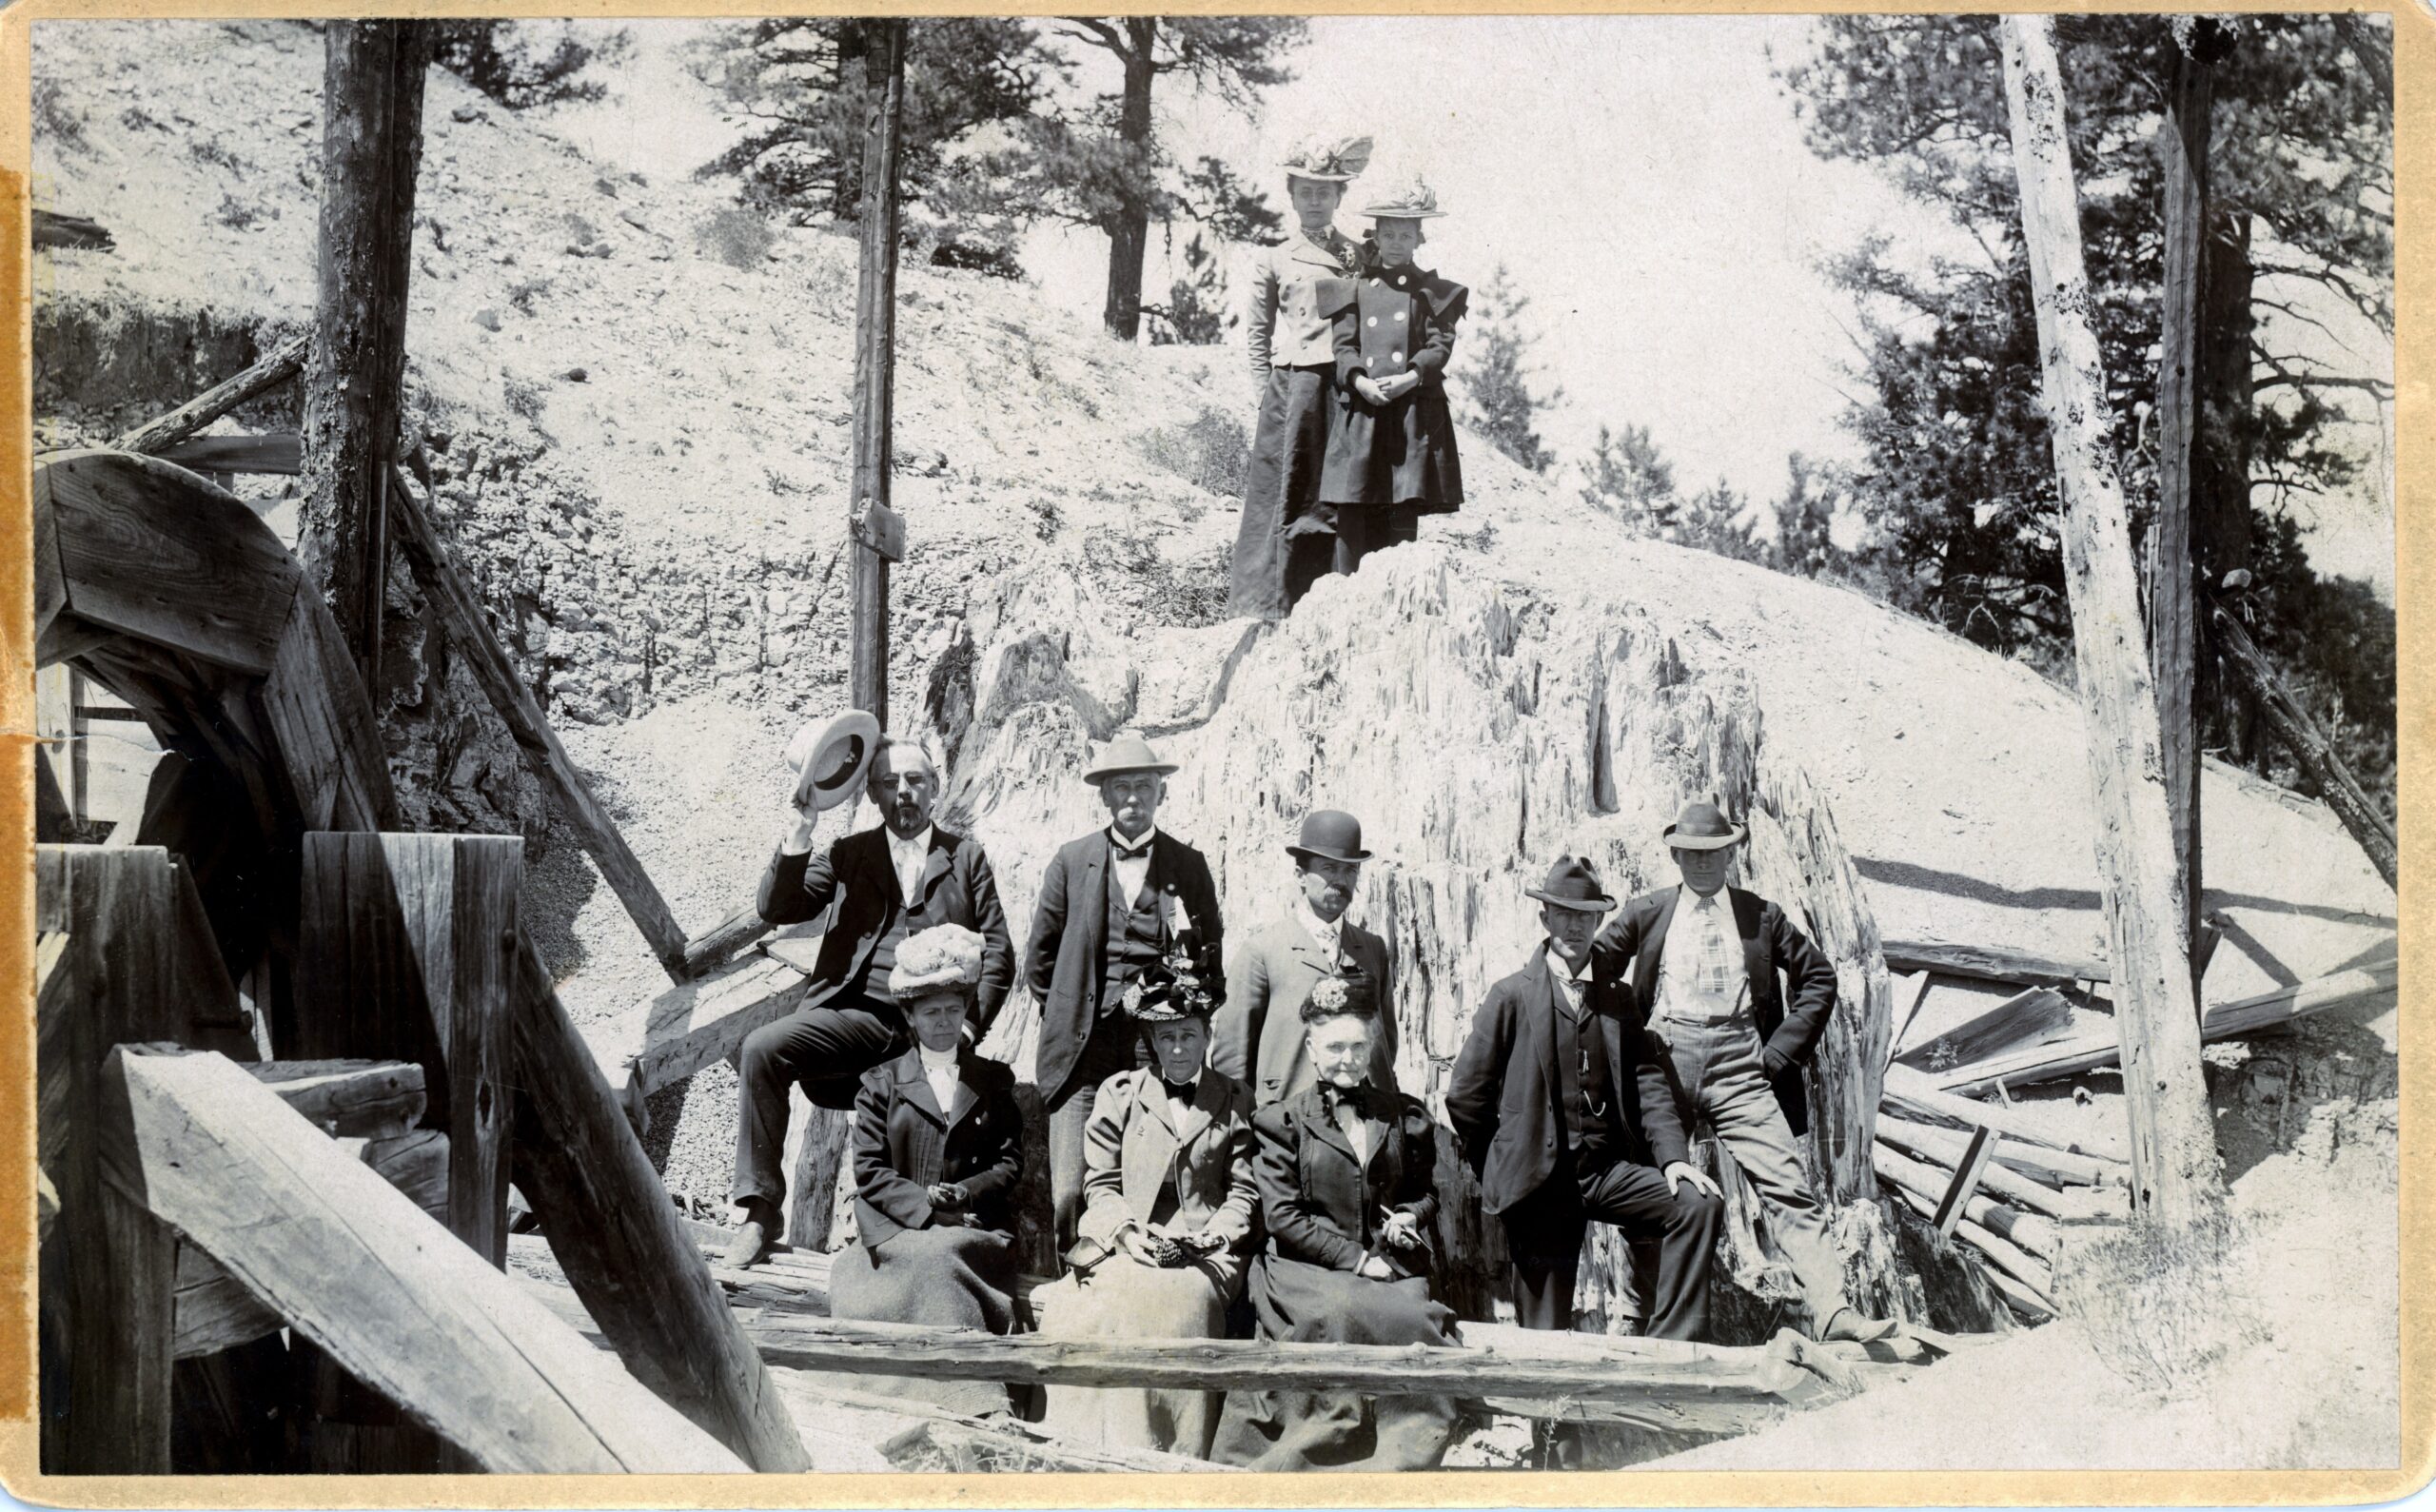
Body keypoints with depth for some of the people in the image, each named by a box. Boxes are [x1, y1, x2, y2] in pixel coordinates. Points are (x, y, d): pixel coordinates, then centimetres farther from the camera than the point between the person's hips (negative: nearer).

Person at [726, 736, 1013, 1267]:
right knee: (761, 1049, -24)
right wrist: (797, 838, -8)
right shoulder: (849, 852, 17)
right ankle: (761, 1209, -21)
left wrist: (970, 1025, -5)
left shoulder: (966, 858, 14)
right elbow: (777, 909, 7)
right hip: (856, 1017, 1)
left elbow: (997, 950, 9)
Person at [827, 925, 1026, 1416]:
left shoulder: (994, 1082, 18)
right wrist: (929, 1208, -11)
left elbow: (1010, 1164, 10)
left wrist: (961, 1195, -10)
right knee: (929, 1262, -33)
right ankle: (970, 1401, -37)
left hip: (976, 1226, 0)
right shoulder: (880, 1084, 14)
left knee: (938, 1255, -33)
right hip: (896, 1230, 0)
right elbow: (869, 1172, 4)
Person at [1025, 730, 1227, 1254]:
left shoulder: (1188, 866, 8)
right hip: (1083, 1053, 0)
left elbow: (1212, 958, 15)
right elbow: (1040, 956, 15)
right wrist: (1069, 1016, 12)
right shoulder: (1072, 860, 7)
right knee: (1069, 1195, -7)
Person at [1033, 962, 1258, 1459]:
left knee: (1175, 1296, -36)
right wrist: (1127, 1231, -9)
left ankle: (1172, 1461, -33)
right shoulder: (1119, 1093, 16)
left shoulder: (1234, 1101, 16)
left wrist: (1212, 1238, -7)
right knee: (1106, 1300, -34)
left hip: (1204, 1250, -1)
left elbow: (1244, 1192, 11)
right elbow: (1099, 1185, 11)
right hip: (1123, 1245, 1)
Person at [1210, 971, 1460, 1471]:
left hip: (1391, 1275, 3)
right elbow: (1283, 1217, -1)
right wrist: (1356, 1260, -8)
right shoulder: (1283, 1121, 7)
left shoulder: (1404, 1117, 18)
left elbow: (1427, 1191, 26)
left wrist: (1410, 1217, 1)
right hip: (1308, 1276, -3)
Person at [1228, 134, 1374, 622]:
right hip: (1294, 385, -2)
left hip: (1348, 387, 3)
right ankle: (1272, 599, 1)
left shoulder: (1359, 257, 14)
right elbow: (1256, 331, 7)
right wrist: (1268, 389, 0)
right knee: (1288, 491, -3)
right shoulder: (1273, 259, 7)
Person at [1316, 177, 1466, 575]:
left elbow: (1441, 343, 1)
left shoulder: (1432, 290, 11)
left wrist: (1408, 378, -15)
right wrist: (1361, 382, -14)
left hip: (1415, 410, -1)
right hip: (1361, 409, 1)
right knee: (1350, 510, -6)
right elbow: (1344, 344, 4)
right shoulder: (1355, 288, 12)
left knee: (1404, 510, -2)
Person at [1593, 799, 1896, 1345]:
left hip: (1740, 1065, 0)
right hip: (1665, 1061, 1)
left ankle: (1831, 1310, -17)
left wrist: (1782, 1049, 5)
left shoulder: (1761, 916, 11)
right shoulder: (1645, 914, 11)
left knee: (1787, 1189, -11)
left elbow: (1819, 976, 16)